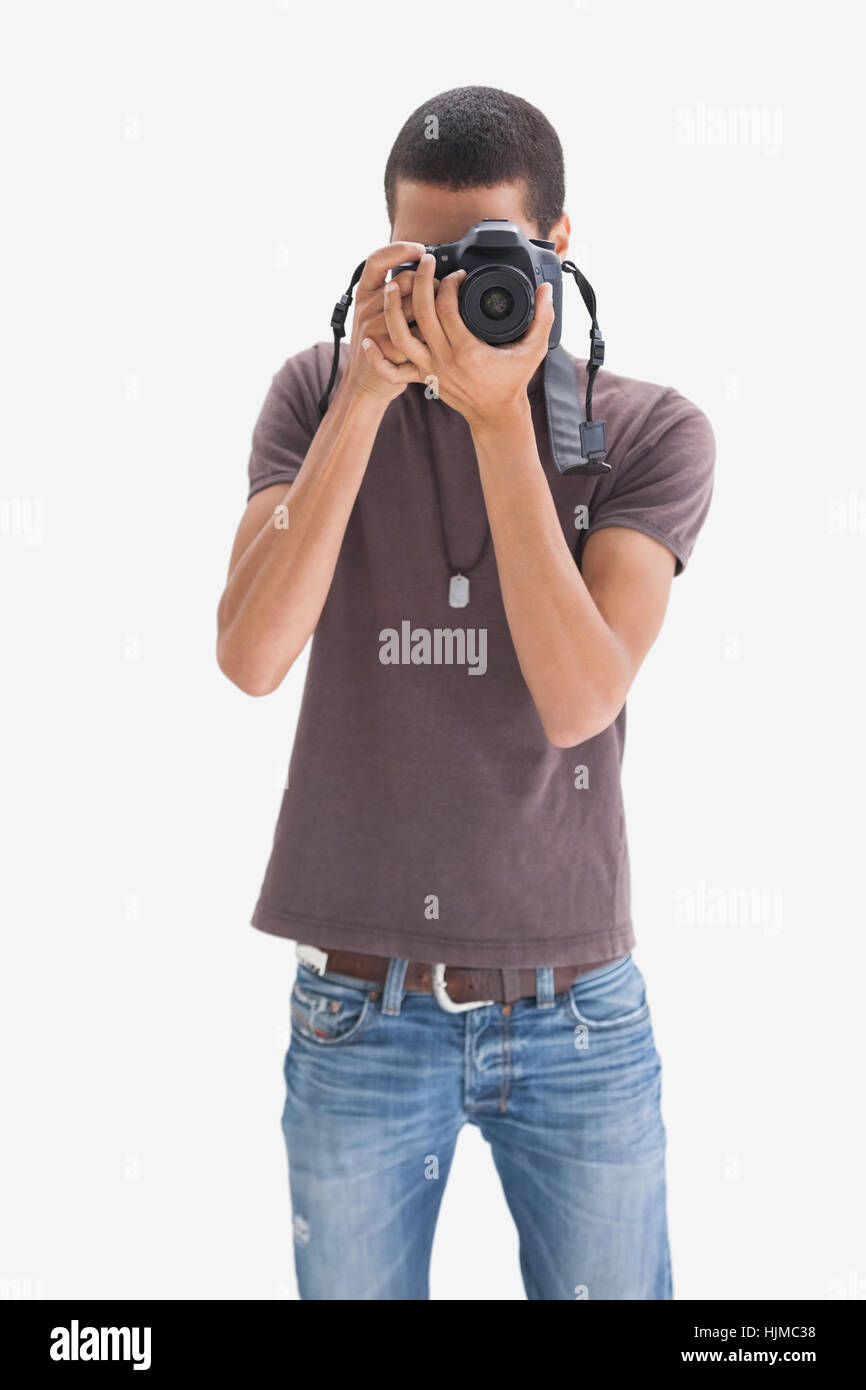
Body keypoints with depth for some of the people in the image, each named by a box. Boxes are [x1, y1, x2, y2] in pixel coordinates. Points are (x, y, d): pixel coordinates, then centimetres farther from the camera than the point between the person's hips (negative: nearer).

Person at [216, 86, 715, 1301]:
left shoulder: (653, 433, -5)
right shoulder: (317, 396, -2)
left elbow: (580, 698, -18)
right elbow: (252, 658, -16)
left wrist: (500, 420, -22)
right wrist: (367, 395, -21)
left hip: (579, 1017, 0)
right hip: (359, 1015, 1)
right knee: (353, 1285, 16)